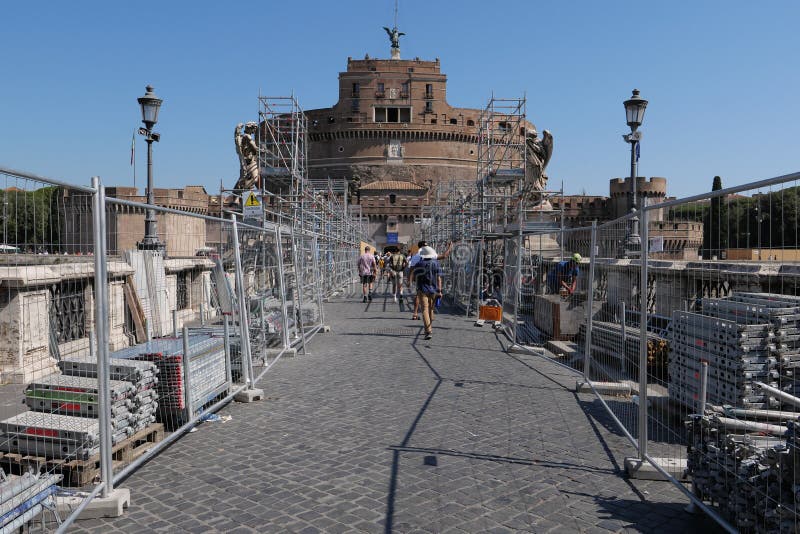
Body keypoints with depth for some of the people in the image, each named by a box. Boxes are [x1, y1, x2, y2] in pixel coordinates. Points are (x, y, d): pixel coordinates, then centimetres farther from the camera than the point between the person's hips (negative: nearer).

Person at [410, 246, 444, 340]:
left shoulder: (418, 265, -6)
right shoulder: (436, 264, -1)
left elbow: (412, 278, 0)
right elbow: (439, 279, -5)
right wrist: (439, 291, -3)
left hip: (422, 290, -3)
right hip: (433, 290, 3)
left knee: (425, 310, -8)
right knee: (431, 310, 18)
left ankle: (428, 332, -21)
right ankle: (429, 329, 31)